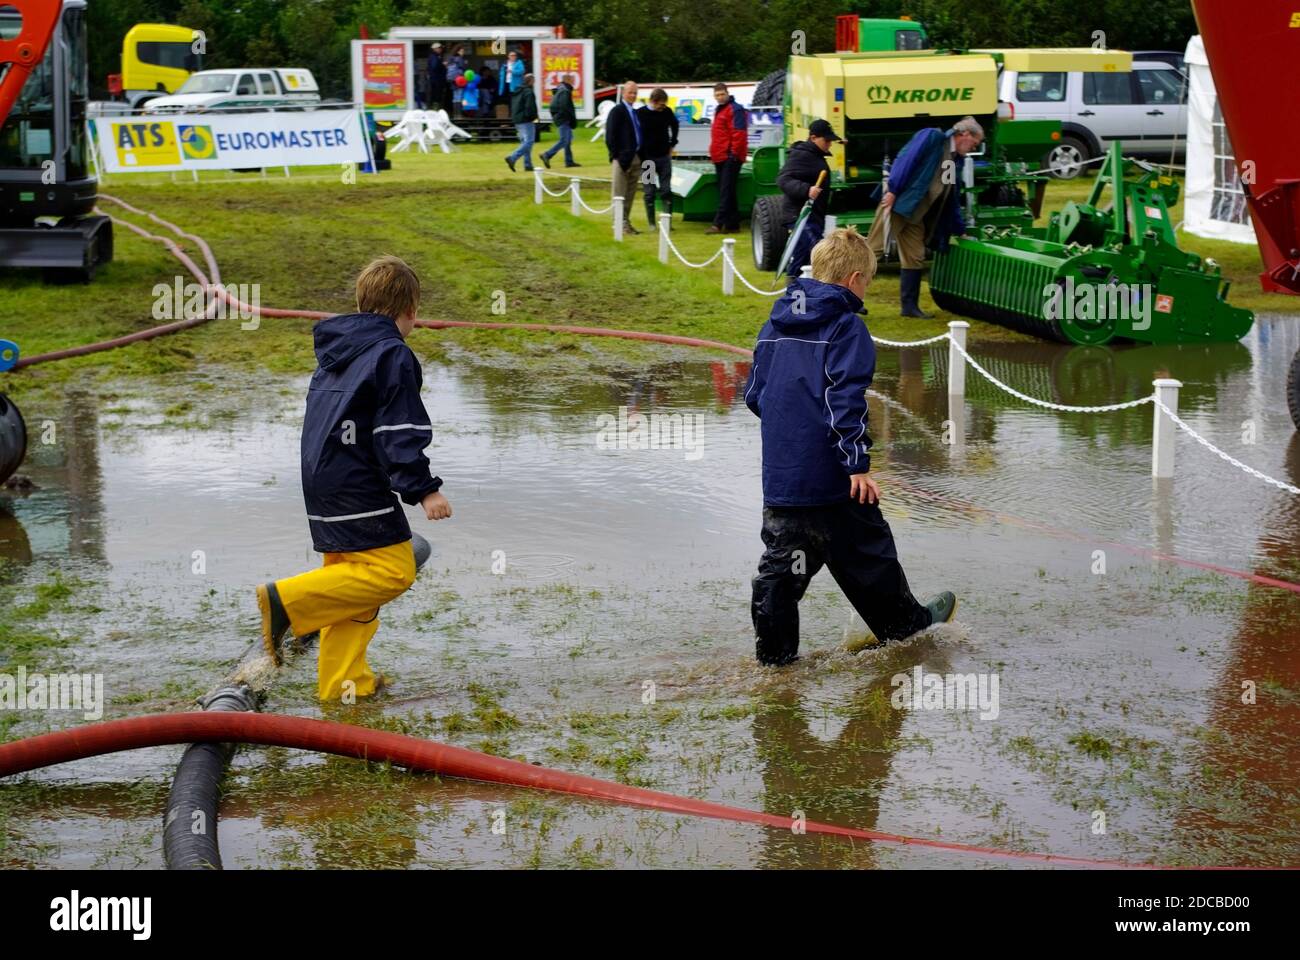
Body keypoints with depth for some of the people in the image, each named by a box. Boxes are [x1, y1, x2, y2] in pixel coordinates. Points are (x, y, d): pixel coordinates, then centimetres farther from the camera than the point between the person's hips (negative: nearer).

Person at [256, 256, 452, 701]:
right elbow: (400, 435, -16)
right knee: (393, 570, -9)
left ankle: (343, 684, 12)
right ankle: (287, 600, -14)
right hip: (357, 486, -10)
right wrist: (424, 490, -16)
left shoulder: (335, 350, 17)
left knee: (348, 577, 12)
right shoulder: (392, 355, -10)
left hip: (321, 480, 10)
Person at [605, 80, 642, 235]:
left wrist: (641, 156, 10)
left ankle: (626, 222, 18)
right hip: (622, 159, -7)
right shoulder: (617, 111, -7)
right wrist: (616, 156, -14)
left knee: (630, 194, 12)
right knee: (619, 194, -3)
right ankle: (621, 223, -3)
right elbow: (610, 136, -11)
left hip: (636, 158, 7)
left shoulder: (636, 112, 15)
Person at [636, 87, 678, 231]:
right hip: (648, 158, -2)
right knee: (650, 192, 2)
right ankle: (652, 224, 8)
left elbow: (674, 125, 18)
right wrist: (640, 155, -6)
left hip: (664, 157, 3)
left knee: (666, 190, 2)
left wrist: (672, 144, 13)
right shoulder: (640, 114, -10)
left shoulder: (667, 112, -1)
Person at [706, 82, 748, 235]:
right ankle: (732, 224, 14)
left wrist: (734, 153, -20)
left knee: (726, 192, -11)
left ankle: (718, 224, -16)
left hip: (730, 158, -10)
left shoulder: (735, 110, -10)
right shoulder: (719, 110, 20)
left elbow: (739, 133, -17)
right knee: (725, 192, 10)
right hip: (720, 158, 10)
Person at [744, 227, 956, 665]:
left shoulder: (775, 325, 10)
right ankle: (901, 621, 29)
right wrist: (858, 463, -19)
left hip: (779, 473, 6)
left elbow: (754, 394, 15)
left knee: (782, 560, 9)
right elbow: (845, 400, -20)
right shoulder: (847, 327, -11)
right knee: (866, 550, 12)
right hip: (831, 473, -6)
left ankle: (774, 648, 10)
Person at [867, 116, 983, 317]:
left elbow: (953, 198, 22)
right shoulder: (931, 137, -7)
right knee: (874, 249, -9)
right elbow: (906, 160, -16)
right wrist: (892, 190, -23)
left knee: (915, 259, 7)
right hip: (896, 201, -8)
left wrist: (959, 230, 22)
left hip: (915, 214, 8)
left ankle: (909, 306, 13)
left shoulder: (957, 159, 17)